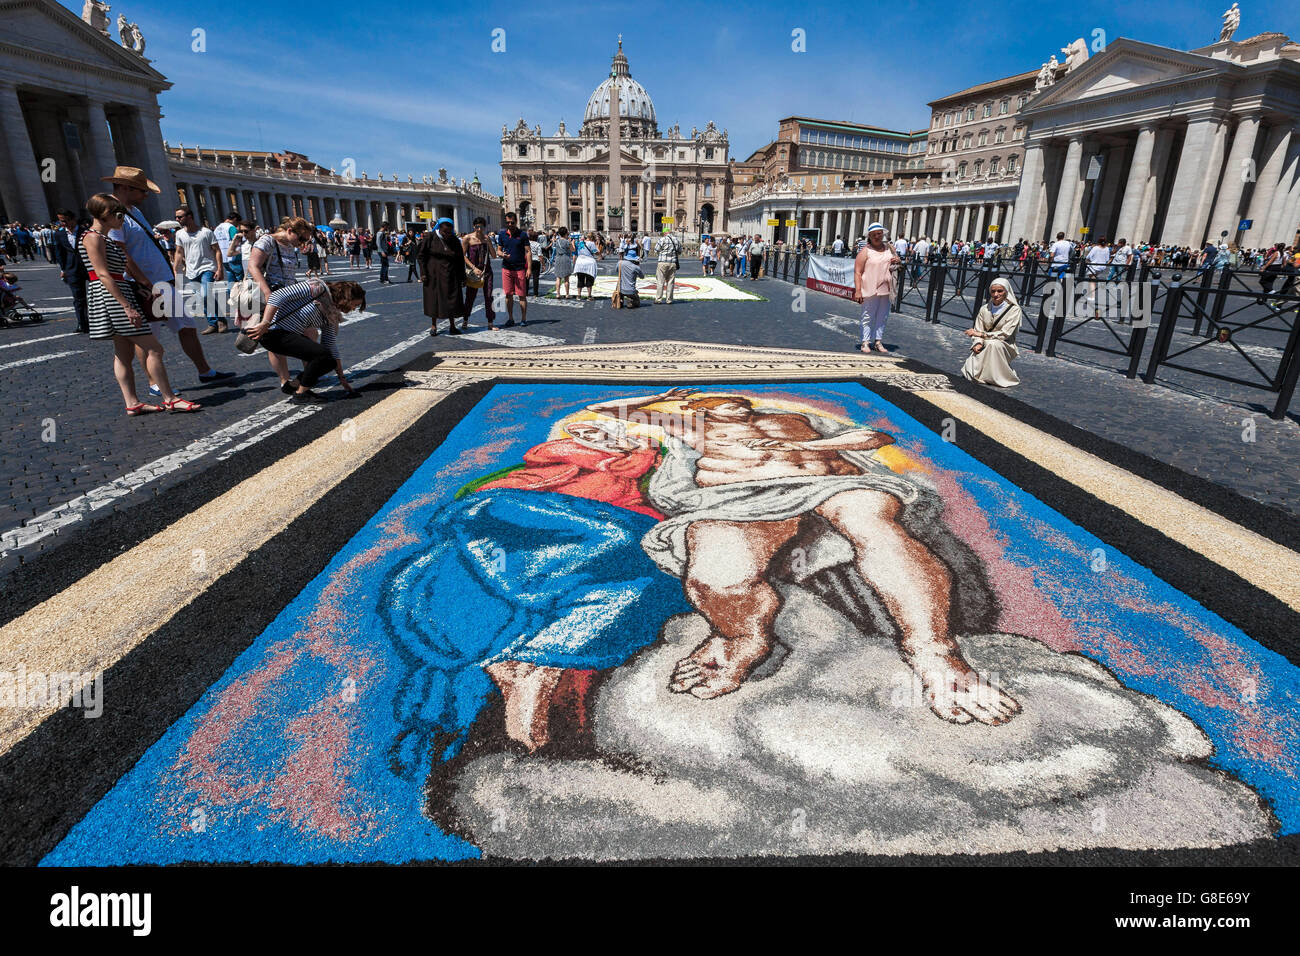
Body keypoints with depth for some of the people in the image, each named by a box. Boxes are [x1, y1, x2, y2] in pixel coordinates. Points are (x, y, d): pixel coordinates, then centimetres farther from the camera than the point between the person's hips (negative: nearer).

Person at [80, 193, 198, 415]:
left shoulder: (112, 239, 19)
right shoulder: (93, 237, -10)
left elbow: (132, 268, 16)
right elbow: (103, 274, -18)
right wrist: (127, 306, -23)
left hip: (121, 295, 10)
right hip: (109, 296, -10)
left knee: (124, 353, 8)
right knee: (153, 348, -10)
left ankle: (132, 403, 11)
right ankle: (170, 399, -7)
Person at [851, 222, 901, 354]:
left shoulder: (889, 248, 13)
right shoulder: (865, 251, -4)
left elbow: (899, 262, 26)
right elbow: (857, 272, -10)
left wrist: (898, 261, 0)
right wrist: (858, 291, -18)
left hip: (886, 289, 5)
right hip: (870, 290, -5)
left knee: (882, 317, 9)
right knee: (868, 317, -1)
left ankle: (878, 342, 17)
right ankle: (865, 342, 4)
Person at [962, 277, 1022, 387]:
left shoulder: (1014, 310, -9)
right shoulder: (984, 309, 3)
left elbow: (1005, 334, -16)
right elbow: (978, 330, 2)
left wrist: (981, 334, -19)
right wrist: (978, 343, -20)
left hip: (1004, 346, -2)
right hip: (986, 346, 3)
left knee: (993, 344, -39)